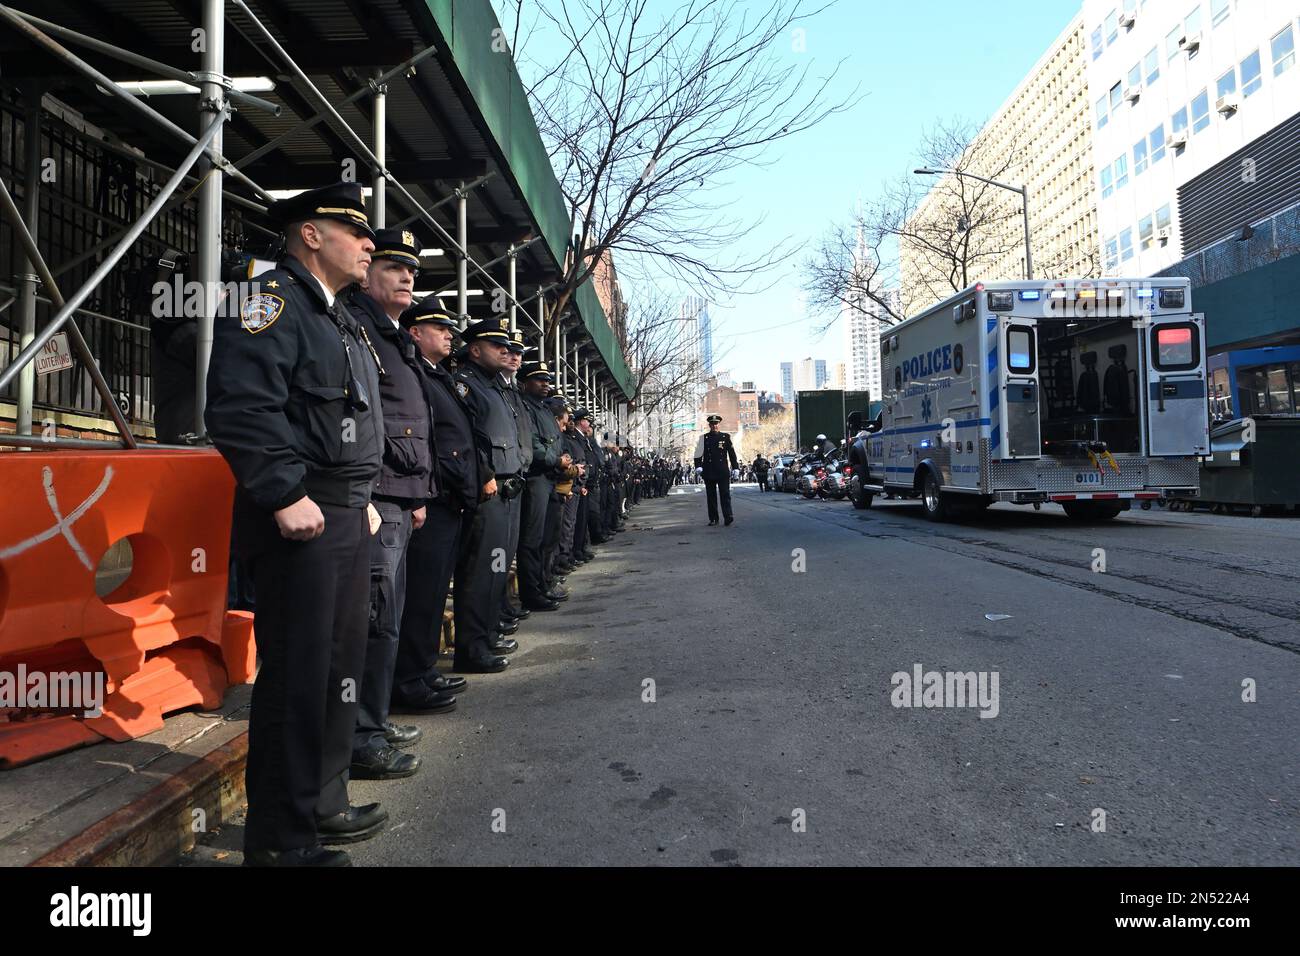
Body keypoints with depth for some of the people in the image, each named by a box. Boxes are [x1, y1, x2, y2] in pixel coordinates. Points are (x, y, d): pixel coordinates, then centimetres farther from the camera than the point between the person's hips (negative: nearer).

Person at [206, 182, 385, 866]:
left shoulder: (340, 322, 22)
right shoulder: (274, 299, -8)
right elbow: (239, 408, -20)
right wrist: (286, 496, -23)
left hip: (347, 519, 10)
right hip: (301, 520, -10)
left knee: (341, 666, 15)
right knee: (296, 677, -3)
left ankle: (322, 806, 30)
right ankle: (278, 839, 11)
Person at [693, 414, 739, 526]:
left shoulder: (726, 437, 9)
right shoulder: (703, 438, 8)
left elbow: (732, 453, 10)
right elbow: (698, 453, 3)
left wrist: (735, 467, 6)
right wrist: (698, 466, -11)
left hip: (723, 471, -1)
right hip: (709, 472, 1)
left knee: (725, 494, -7)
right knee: (711, 495, 5)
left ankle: (728, 517, -12)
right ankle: (713, 519, 10)